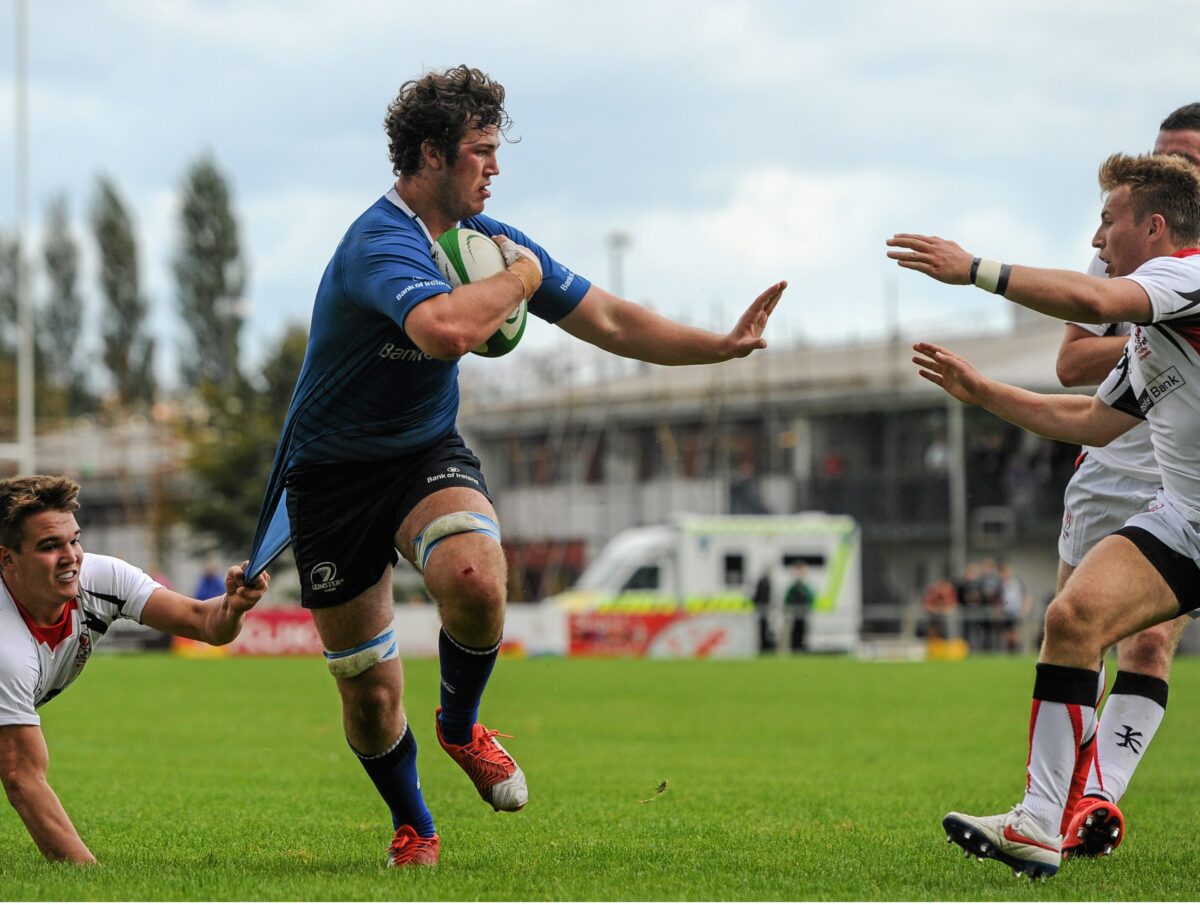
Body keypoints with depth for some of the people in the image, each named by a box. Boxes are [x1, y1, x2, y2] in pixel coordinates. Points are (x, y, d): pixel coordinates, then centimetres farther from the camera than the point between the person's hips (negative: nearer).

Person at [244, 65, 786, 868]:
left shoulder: (488, 238, 1)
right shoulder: (381, 244, -25)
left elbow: (610, 322, 7)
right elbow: (450, 329, -46)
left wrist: (723, 345, -1)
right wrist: (520, 277, -27)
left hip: (427, 452, 5)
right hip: (332, 473, -4)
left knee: (475, 580, -30)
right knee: (369, 694, 0)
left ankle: (461, 726, 1)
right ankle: (413, 825, 30)